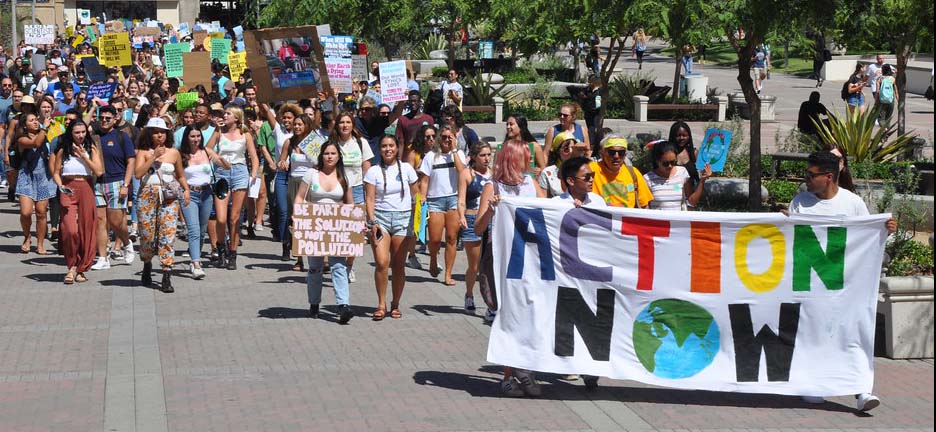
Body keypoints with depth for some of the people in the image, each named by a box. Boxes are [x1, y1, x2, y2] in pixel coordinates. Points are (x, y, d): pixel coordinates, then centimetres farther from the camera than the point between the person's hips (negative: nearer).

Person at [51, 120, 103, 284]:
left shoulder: (92, 149, 6)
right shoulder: (63, 150, 5)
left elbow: (98, 172, -4)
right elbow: (56, 173, 9)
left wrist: (84, 156, -8)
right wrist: (60, 186, -9)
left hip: (86, 189, 1)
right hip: (69, 190, -1)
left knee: (86, 230, 1)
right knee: (70, 230, -15)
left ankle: (81, 269, 13)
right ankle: (71, 266, 0)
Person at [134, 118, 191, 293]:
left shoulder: (174, 153, 11)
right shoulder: (143, 152, 6)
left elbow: (180, 176, 22)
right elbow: (138, 173, -9)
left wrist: (186, 189, 5)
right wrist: (154, 157, -10)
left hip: (169, 197, 0)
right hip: (147, 196, 0)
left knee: (168, 233, -11)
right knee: (147, 233, 4)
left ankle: (167, 276, -13)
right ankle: (147, 265, 31)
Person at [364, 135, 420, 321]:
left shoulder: (406, 169, 7)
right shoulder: (374, 171, 2)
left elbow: (415, 195, 10)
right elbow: (370, 199, -2)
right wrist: (372, 221, -13)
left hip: (402, 217, 1)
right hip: (380, 217, -1)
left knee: (398, 264, 1)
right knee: (381, 262, -13)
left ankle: (395, 305, 13)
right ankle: (381, 304, -2)